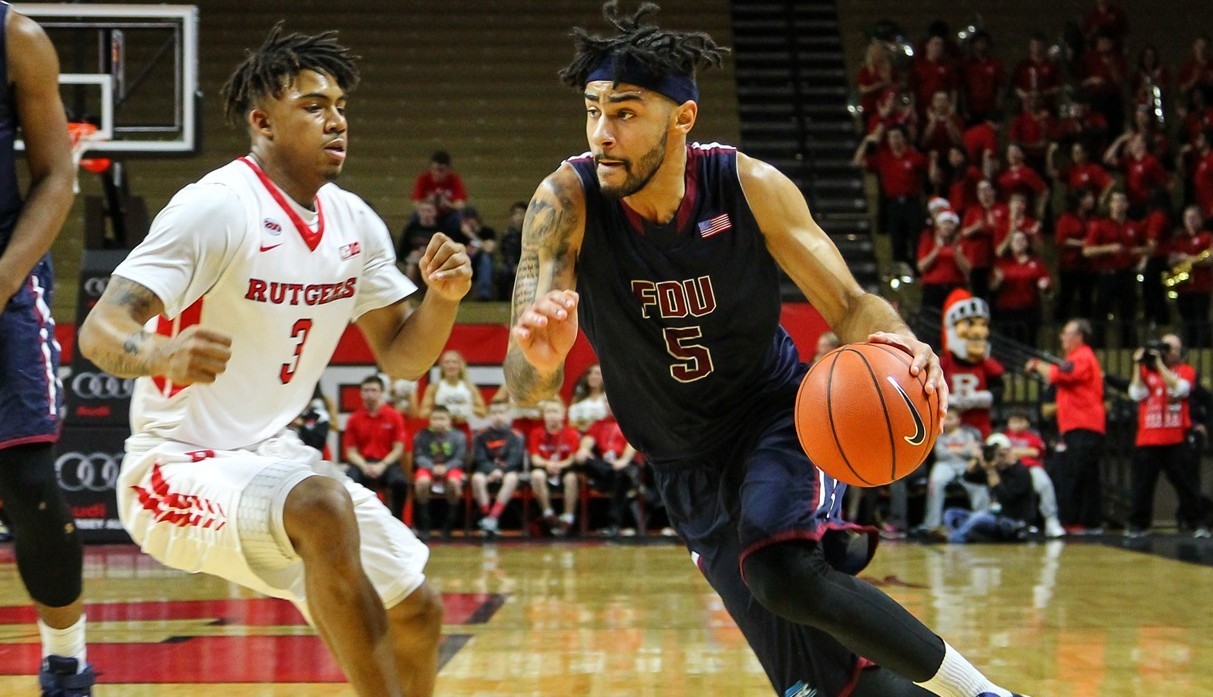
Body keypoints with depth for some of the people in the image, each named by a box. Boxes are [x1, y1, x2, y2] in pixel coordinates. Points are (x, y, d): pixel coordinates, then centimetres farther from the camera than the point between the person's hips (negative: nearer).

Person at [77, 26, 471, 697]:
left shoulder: (355, 222, 5)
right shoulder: (216, 207, -18)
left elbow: (401, 358, 11)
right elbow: (97, 331, -24)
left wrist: (443, 298, -10)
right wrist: (158, 353, -47)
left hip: (272, 457, 8)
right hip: (178, 467, -8)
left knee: (417, 615, 8)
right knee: (322, 504, -36)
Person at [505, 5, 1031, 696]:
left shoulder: (749, 185, -17)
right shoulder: (567, 203, -18)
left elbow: (850, 306, -10)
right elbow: (525, 389, -24)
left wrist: (897, 341, -35)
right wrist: (540, 359, -50)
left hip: (777, 414, -2)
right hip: (689, 466, 2)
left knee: (782, 569, -33)